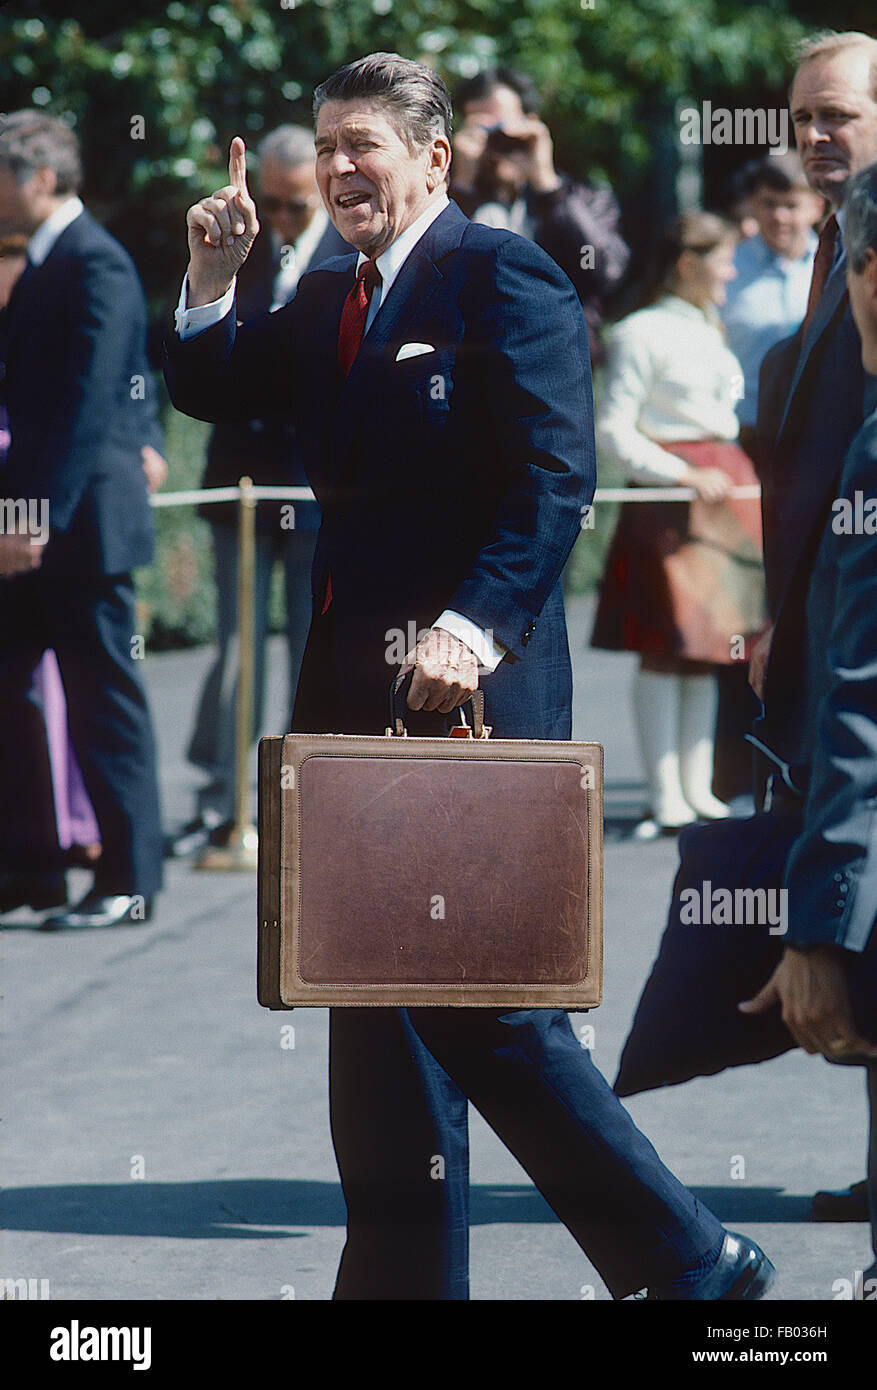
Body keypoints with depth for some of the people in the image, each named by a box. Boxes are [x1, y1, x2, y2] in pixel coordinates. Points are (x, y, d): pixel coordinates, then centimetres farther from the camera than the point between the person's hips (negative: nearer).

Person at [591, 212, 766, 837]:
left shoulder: (711, 334, 19)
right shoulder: (641, 333, -6)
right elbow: (613, 430, -10)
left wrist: (740, 479, 9)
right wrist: (682, 475, -16)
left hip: (727, 490, 8)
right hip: (667, 497, -8)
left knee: (707, 649, 8)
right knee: (665, 647, -9)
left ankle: (699, 789, 12)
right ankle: (667, 799, -9)